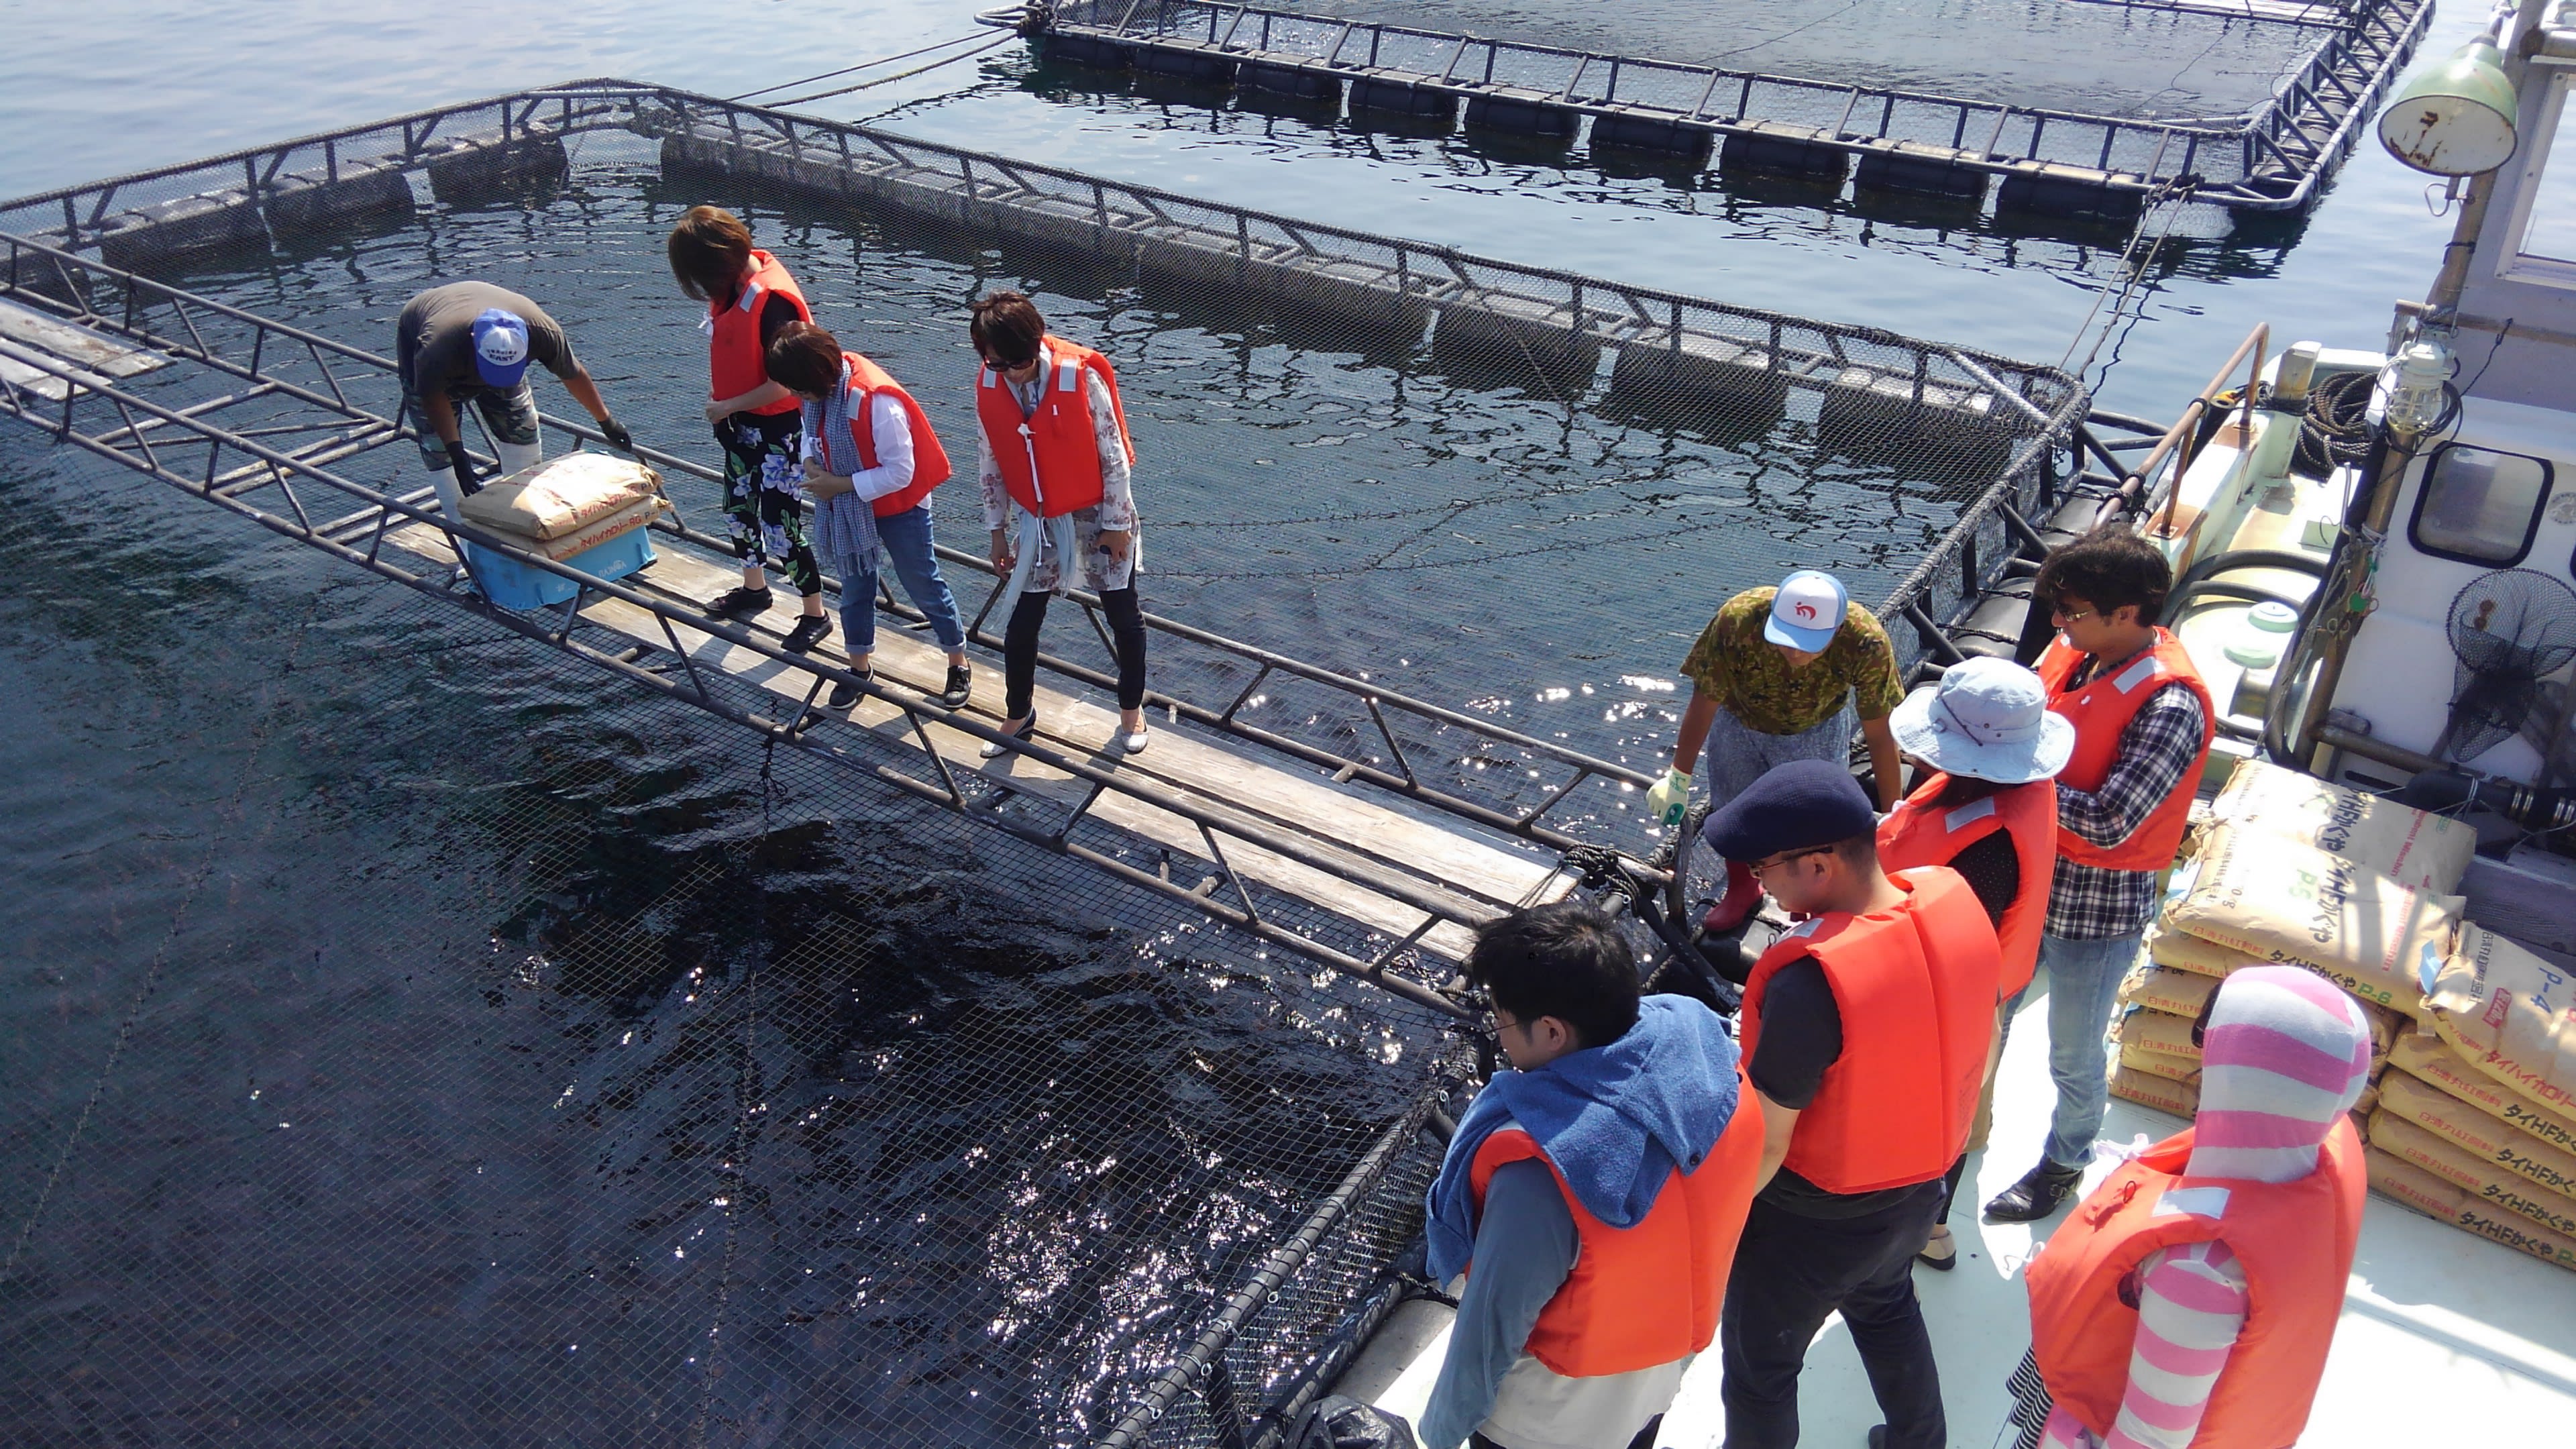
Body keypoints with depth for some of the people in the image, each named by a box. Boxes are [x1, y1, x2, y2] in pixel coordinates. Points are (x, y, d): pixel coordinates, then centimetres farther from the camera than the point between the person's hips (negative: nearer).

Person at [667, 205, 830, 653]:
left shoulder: (773, 300, -28)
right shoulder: (732, 284, -2)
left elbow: (783, 384, -26)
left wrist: (726, 407, -16)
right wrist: (718, 402, 4)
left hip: (779, 430, -9)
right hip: (740, 424, 9)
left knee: (782, 526, -3)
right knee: (739, 508, 23)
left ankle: (815, 616, 12)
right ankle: (754, 588, 44)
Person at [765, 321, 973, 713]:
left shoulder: (876, 400, -34)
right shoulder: (817, 389, -11)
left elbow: (900, 472, -29)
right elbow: (810, 428, 11)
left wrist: (841, 484, -25)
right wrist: (810, 463, -9)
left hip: (898, 507, -6)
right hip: (848, 507, 6)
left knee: (924, 586, 9)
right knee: (854, 586, 17)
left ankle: (959, 666, 27)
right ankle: (860, 667, 36)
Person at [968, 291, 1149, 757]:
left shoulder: (1081, 376, -23)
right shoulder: (988, 387, -10)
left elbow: (1113, 454, -15)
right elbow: (990, 463, 2)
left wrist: (1118, 524, -10)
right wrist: (998, 531, 6)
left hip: (1096, 513, -3)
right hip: (1035, 520, 3)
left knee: (1124, 616, 11)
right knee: (1022, 622, 8)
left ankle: (1131, 708, 32)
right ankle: (1019, 715, 29)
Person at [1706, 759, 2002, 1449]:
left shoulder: (1811, 983, -38)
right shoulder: (1954, 900, -17)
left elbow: (1765, 1141, -27)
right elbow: (1953, 1037, 1)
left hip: (1816, 1217, -7)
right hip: (1919, 1182, 7)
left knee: (1758, 1364, 20)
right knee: (1886, 1307, 36)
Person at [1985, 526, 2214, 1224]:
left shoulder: (2170, 706, -27)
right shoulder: (2073, 651, -5)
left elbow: (2107, 823, -30)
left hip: (2096, 906, -6)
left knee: (2074, 1055, 17)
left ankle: (2065, 1163, 42)